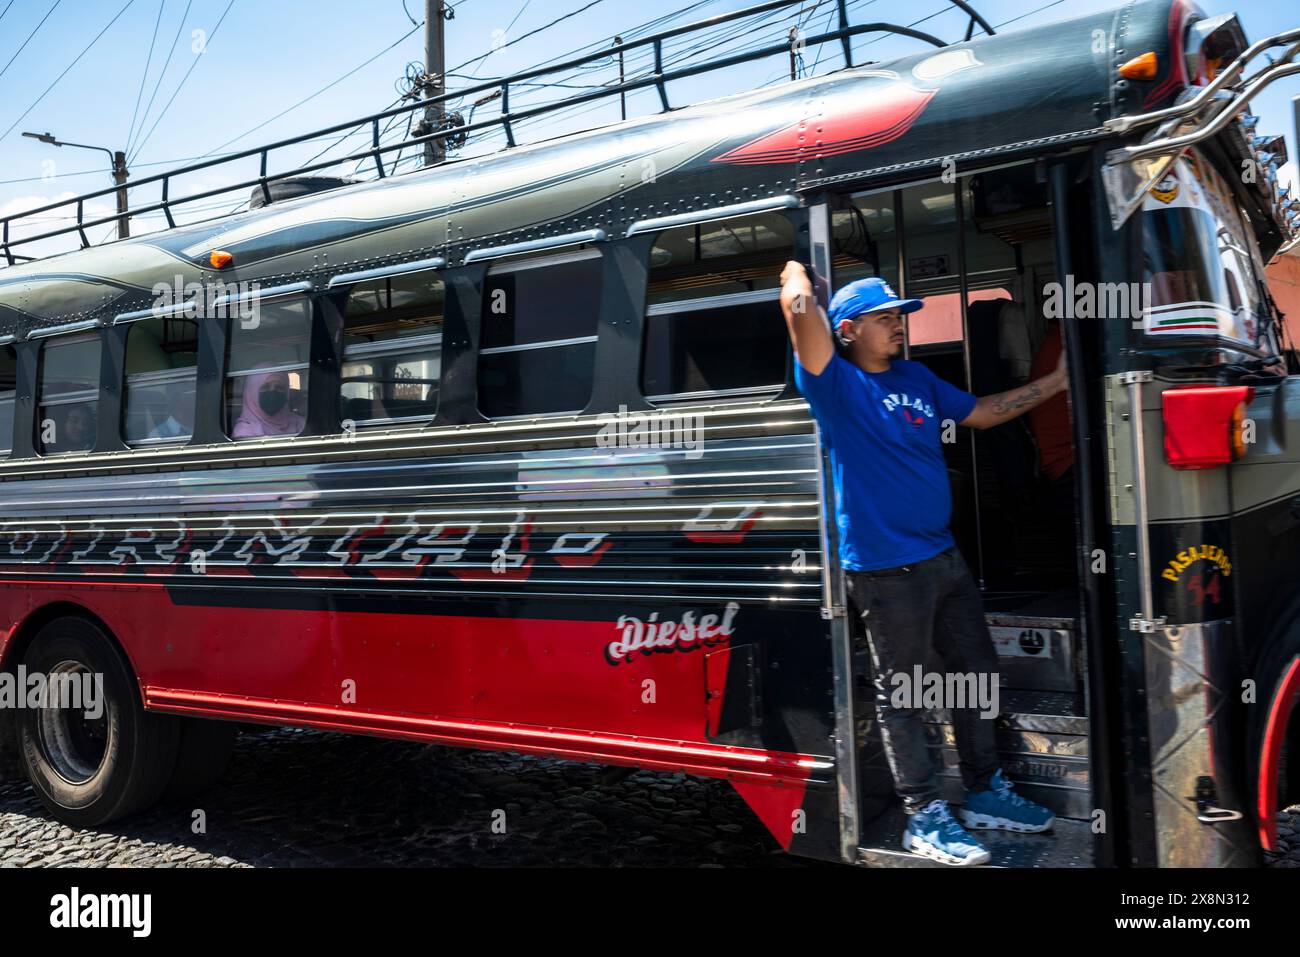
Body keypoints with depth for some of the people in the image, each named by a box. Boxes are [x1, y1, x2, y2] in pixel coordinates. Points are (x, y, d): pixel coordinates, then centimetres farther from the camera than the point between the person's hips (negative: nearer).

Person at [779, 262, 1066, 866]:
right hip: (886, 568, -8)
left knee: (975, 672, 16)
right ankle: (924, 816, 15)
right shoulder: (837, 384, -9)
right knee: (900, 694, 3)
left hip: (943, 556, 8)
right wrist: (796, 269, -1)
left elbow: (981, 413, 23)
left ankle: (985, 791, 33)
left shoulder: (917, 379, 13)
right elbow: (800, 308, -22)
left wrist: (1057, 381, 24)